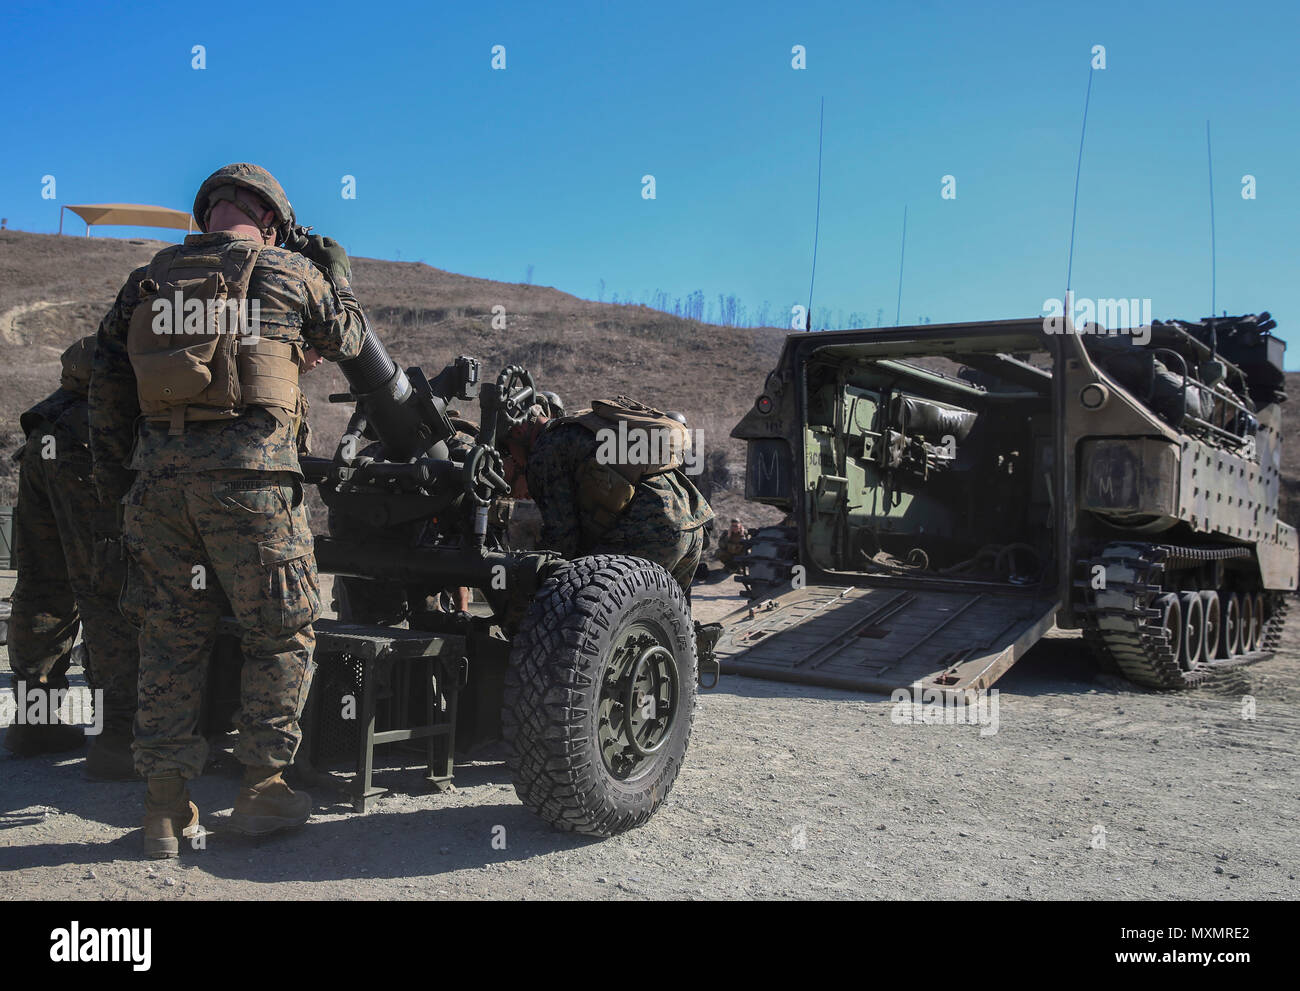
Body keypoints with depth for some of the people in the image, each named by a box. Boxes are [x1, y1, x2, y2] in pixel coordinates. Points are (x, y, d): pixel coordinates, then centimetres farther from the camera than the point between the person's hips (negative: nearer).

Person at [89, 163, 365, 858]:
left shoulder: (148, 279, 17)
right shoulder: (291, 272, 6)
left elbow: (107, 386, 16)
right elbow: (346, 339, 22)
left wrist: (114, 479, 22)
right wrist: (337, 275, 37)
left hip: (160, 469, 5)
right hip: (250, 469, -4)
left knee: (171, 636, 11)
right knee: (280, 632, 9)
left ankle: (165, 807, 14)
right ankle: (262, 787, 13)